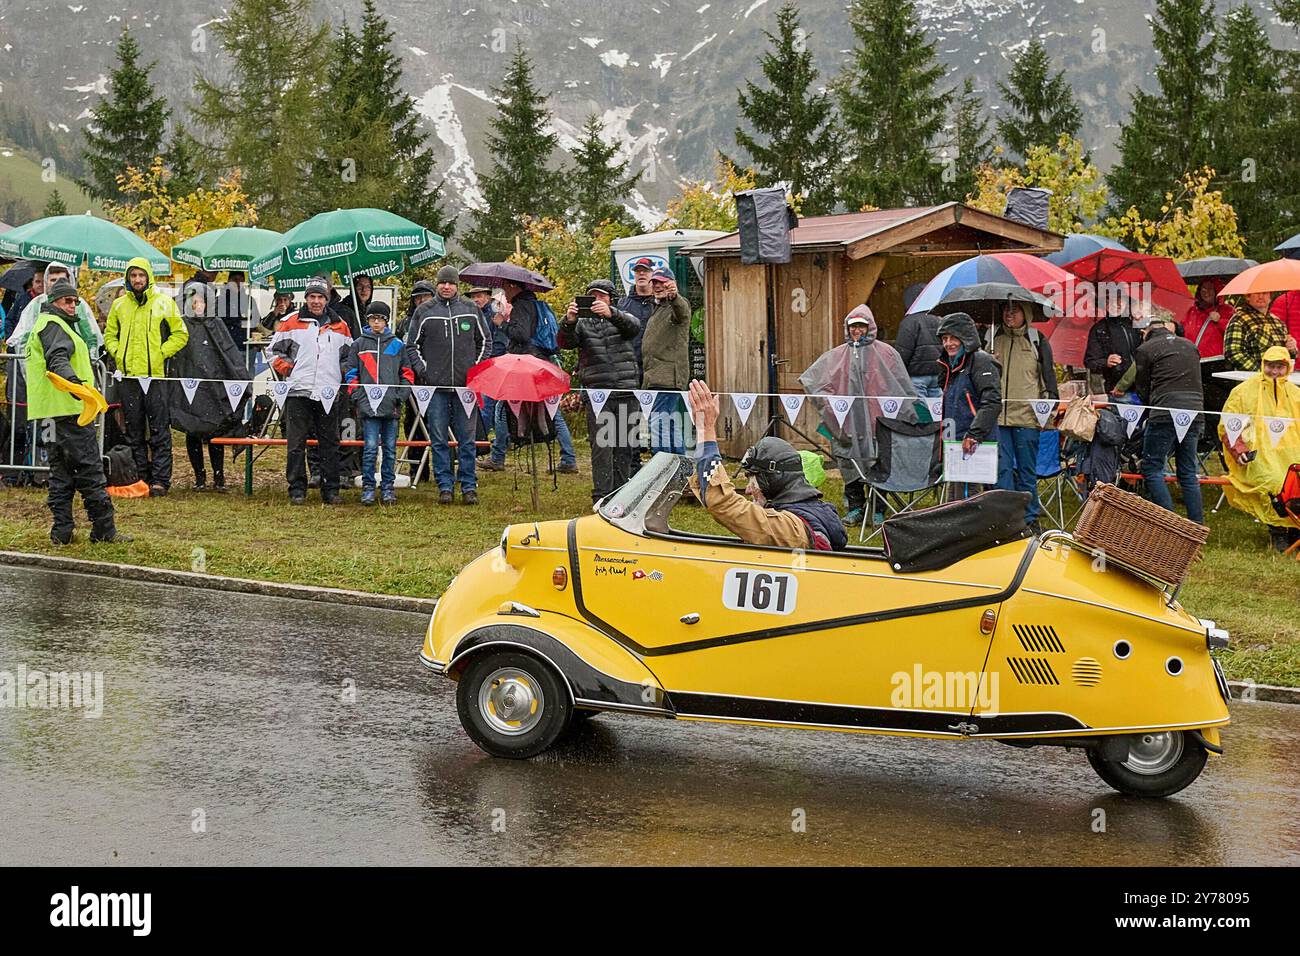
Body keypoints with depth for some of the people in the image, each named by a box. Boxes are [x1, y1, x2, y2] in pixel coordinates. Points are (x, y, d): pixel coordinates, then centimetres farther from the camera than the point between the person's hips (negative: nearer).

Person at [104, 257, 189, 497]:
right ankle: (140, 477, 14)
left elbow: (180, 334, 4)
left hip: (155, 375, -4)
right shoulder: (119, 305, 12)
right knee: (134, 431, 8)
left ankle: (160, 479, -3)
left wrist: (161, 353, -7)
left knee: (159, 431, -5)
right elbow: (109, 335, 21)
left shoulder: (164, 303, 2)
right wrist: (117, 353, 3)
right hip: (128, 376, 4)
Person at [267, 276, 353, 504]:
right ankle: (297, 490, 3)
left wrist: (342, 376, 9)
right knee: (296, 444, -1)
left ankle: (330, 490, 8)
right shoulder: (292, 323, 5)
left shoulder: (339, 326, 12)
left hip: (329, 394, 2)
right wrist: (286, 370, 0)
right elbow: (274, 350, 11)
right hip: (298, 391, -2)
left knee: (330, 444, 4)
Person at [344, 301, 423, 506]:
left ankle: (387, 488, 13)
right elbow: (350, 373, 9)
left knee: (390, 449, 5)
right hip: (368, 404, -2)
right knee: (370, 448, -7)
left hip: (391, 406, 2)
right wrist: (357, 396, -2)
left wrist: (400, 396, 1)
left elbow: (407, 373, 12)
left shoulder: (398, 345, 10)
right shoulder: (359, 345, 8)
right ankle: (368, 488, 0)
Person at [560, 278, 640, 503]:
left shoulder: (621, 318, 13)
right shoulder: (583, 324, 13)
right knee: (601, 447, -8)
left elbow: (633, 325, -12)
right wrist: (568, 322, -27)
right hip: (597, 395, -1)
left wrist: (610, 313, -32)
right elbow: (565, 342, -5)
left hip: (626, 394, 1)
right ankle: (601, 497, -10)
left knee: (624, 446, 6)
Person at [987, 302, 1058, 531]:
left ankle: (1029, 519, 11)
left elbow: (1049, 375, 7)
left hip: (1027, 417, -2)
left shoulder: (1038, 341, 6)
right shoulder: (994, 338, 13)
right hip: (997, 415, 2)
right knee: (1002, 468, 0)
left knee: (1027, 470, 3)